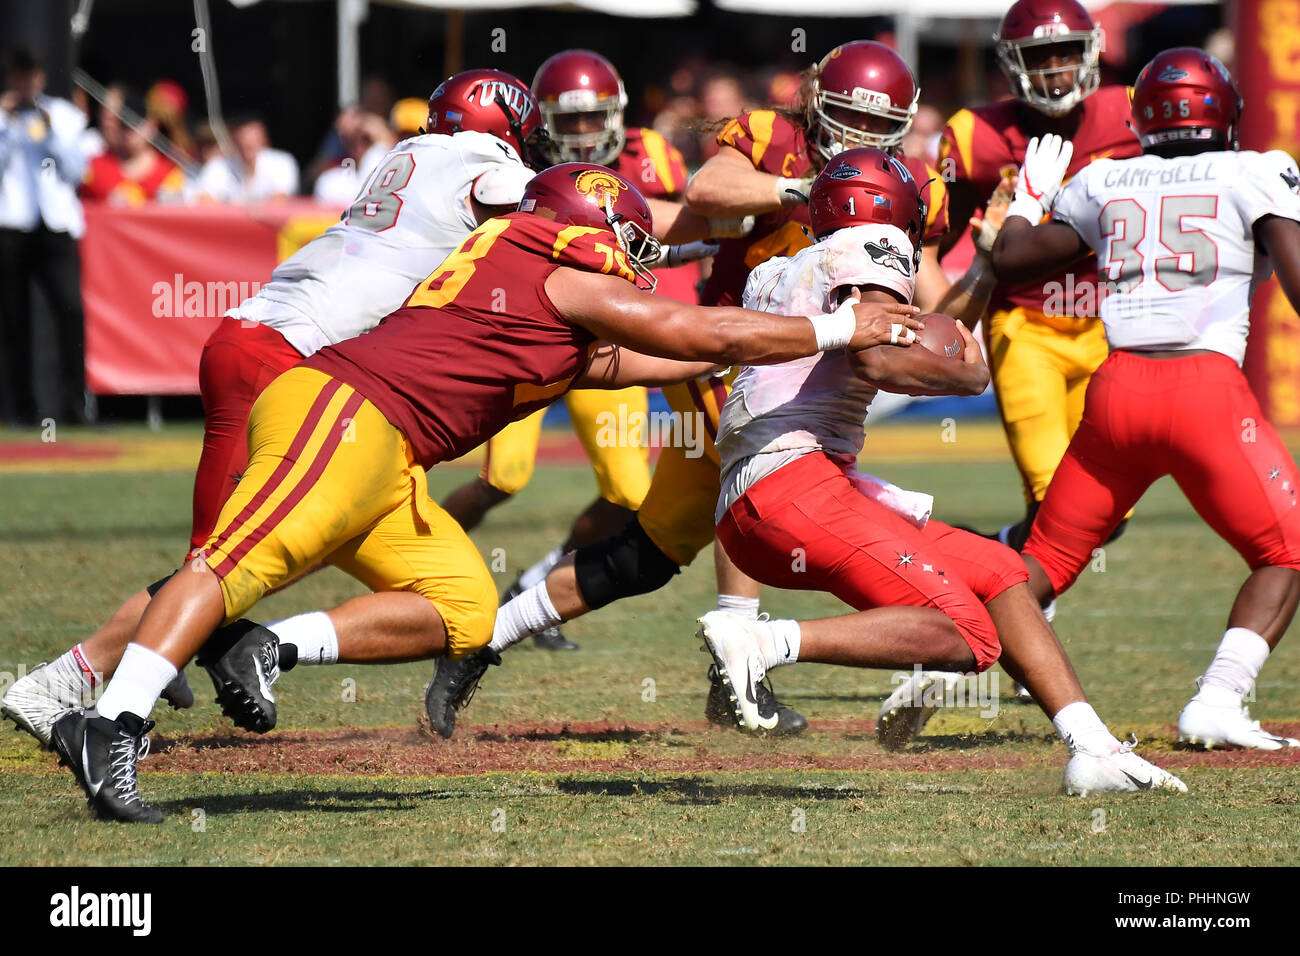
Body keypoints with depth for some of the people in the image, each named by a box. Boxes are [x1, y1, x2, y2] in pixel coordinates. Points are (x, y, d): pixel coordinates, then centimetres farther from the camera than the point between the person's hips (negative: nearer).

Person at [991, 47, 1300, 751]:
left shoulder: (1103, 184, 17)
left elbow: (1009, 260, 27)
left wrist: (1029, 199, 44)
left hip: (1117, 389, 4)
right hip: (1207, 386, -4)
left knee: (1049, 558, 15)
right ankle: (1216, 705, -9)